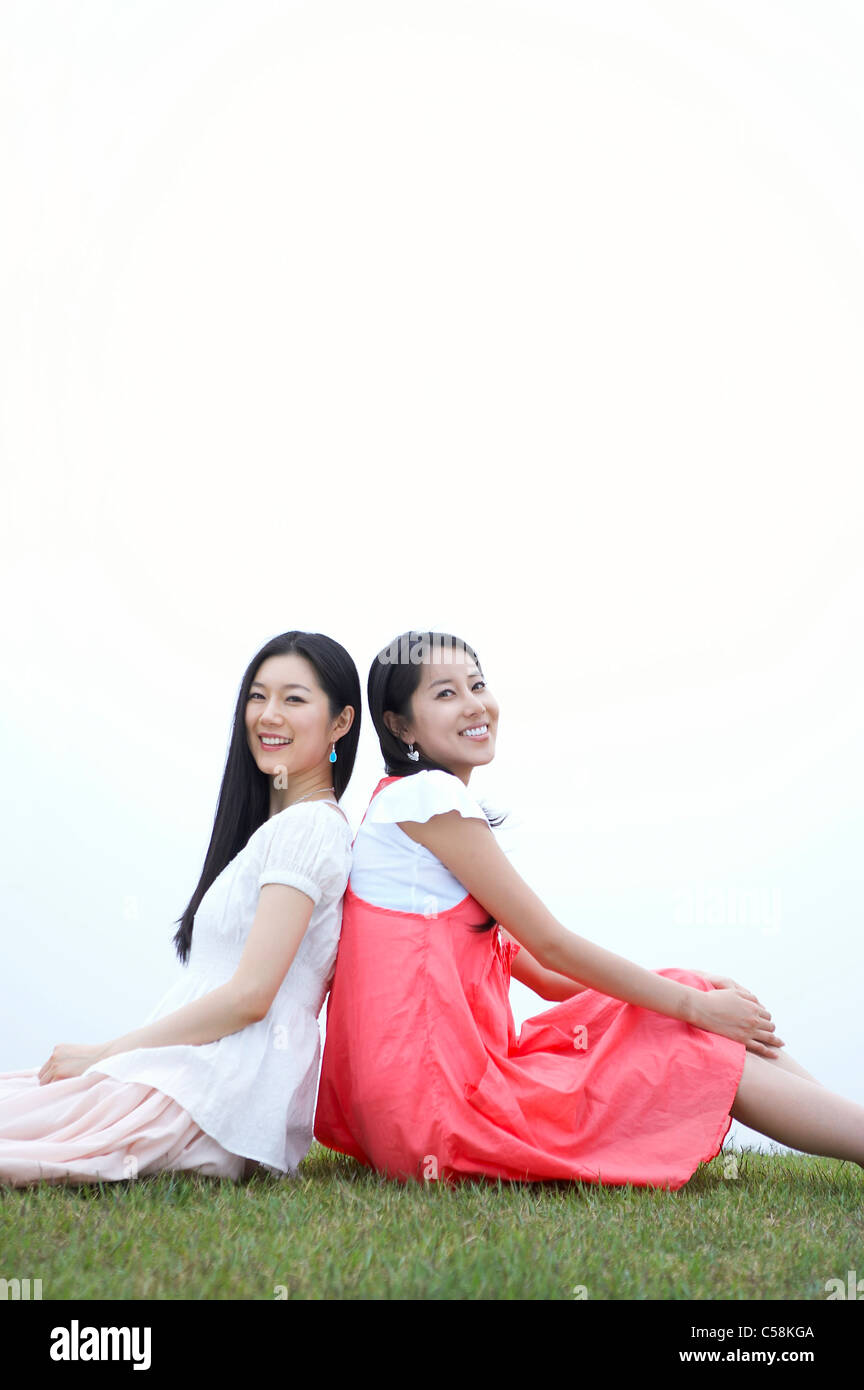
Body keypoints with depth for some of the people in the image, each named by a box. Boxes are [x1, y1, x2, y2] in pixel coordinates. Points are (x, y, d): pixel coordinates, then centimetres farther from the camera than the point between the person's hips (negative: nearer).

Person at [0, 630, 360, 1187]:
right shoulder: (282, 825, 22)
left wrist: (106, 1053, -9)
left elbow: (250, 994, -16)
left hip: (225, 1090, -10)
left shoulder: (307, 826, -9)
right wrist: (110, 1058, 13)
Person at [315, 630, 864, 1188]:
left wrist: (695, 993, 10)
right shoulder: (426, 792, -9)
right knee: (710, 1058, -3)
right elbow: (550, 943, -10)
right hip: (437, 1096, -9)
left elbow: (541, 973, 17)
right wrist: (694, 1005, -2)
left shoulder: (430, 807, 21)